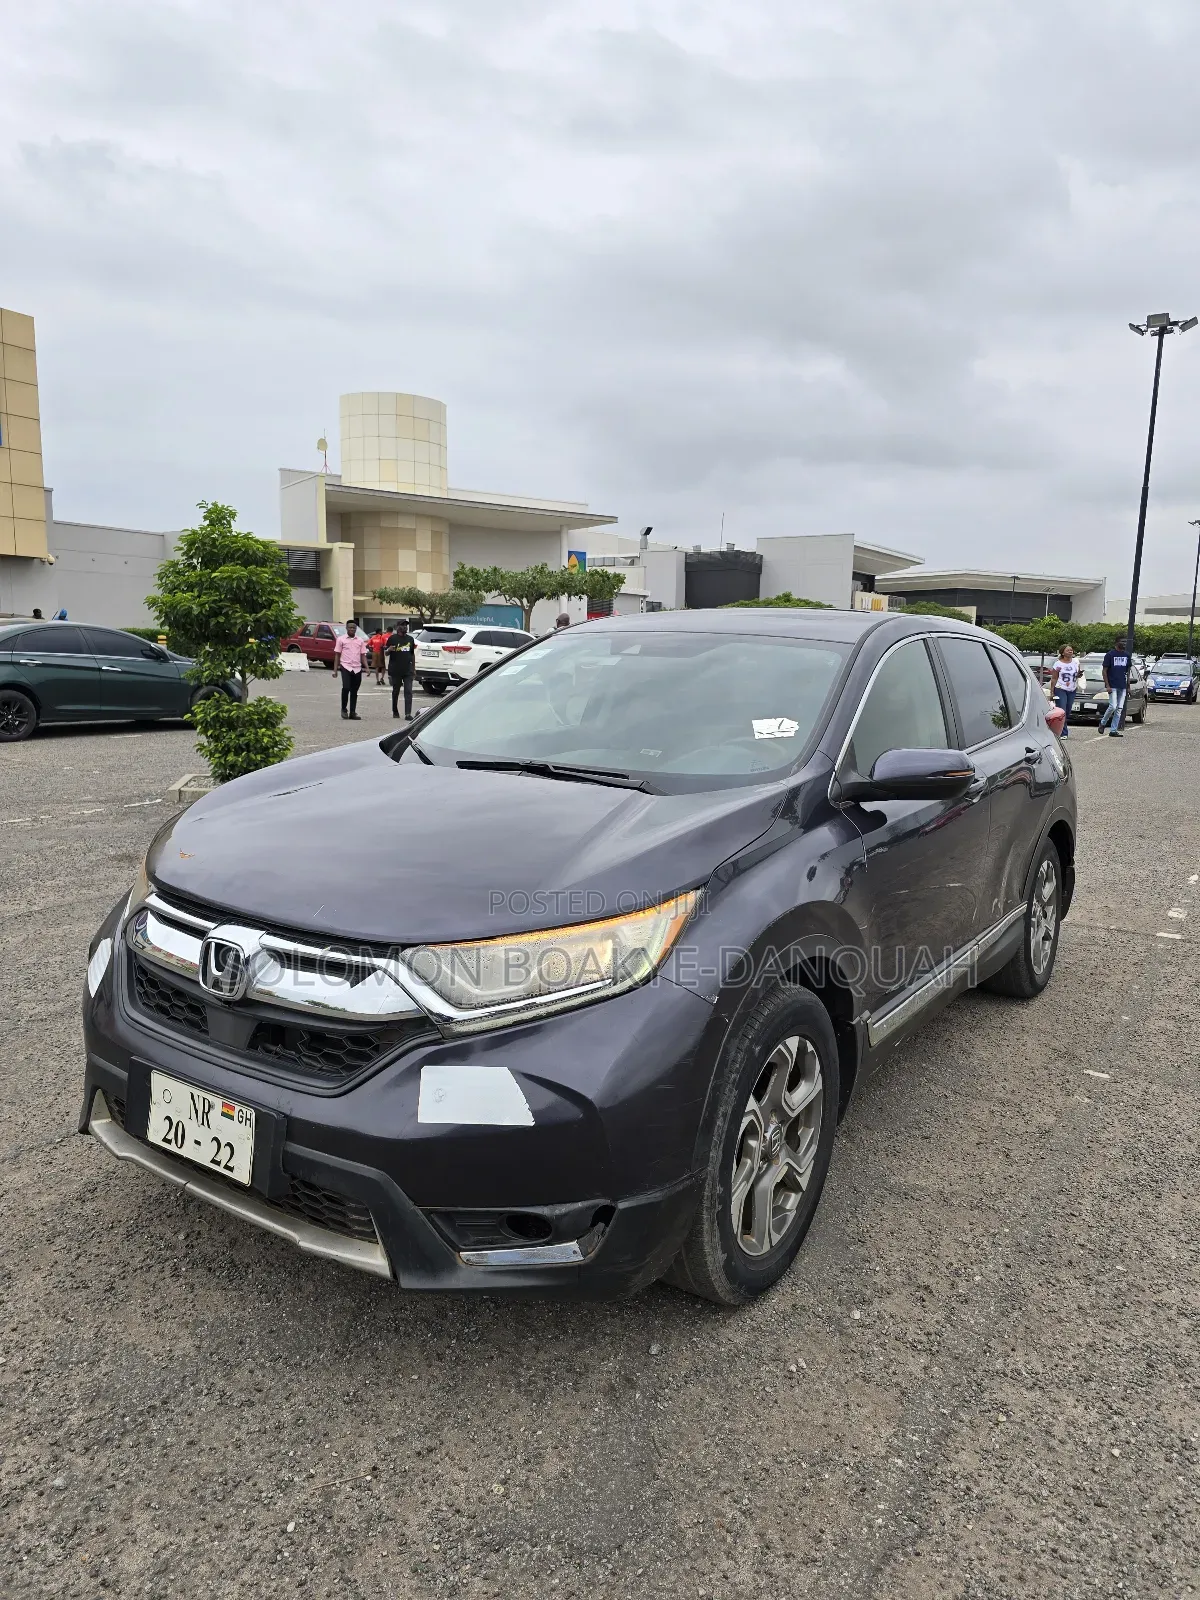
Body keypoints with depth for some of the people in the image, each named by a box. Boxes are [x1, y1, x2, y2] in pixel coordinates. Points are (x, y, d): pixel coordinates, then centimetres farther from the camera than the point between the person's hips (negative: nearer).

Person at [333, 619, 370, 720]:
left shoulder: (360, 640, 10)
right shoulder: (341, 639, 3)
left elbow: (363, 655, 11)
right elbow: (337, 655, 4)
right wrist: (335, 669, -2)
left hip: (357, 669, 3)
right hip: (345, 667, -3)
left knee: (354, 691, 6)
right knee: (346, 688, -17)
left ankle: (352, 713, 12)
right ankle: (344, 709, 2)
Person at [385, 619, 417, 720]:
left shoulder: (410, 639, 11)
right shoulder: (392, 638, 0)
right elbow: (385, 653, 0)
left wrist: (413, 667, 15)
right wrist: (389, 650, -22)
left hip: (408, 670, 2)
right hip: (395, 670, -2)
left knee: (408, 692, -8)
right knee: (395, 691, 11)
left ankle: (408, 714, -12)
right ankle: (395, 711, 27)